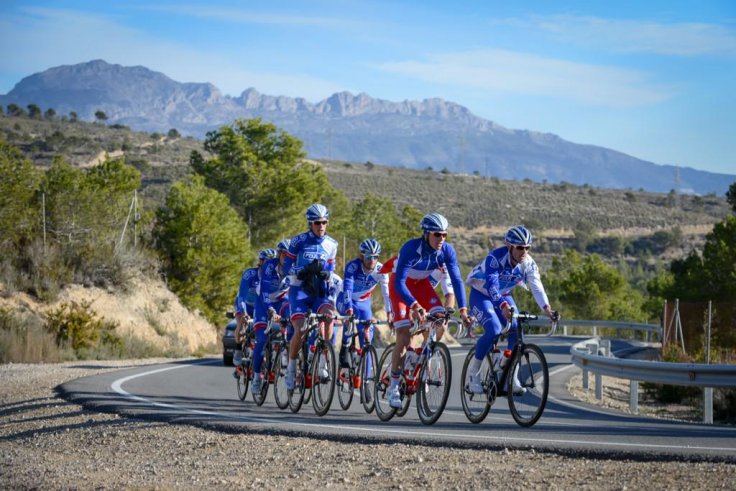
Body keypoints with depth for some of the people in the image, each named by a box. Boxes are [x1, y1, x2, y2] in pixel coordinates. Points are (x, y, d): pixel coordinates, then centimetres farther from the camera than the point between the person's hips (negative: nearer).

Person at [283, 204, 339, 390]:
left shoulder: (331, 244, 5)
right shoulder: (299, 241, -5)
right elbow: (287, 266, -4)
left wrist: (325, 273, -11)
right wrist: (304, 271, -22)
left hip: (319, 291, 2)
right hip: (299, 290, -2)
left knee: (329, 313, -30)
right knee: (300, 330, -18)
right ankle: (291, 366, 5)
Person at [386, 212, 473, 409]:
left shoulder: (447, 251, -20)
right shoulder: (411, 249, -33)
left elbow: (456, 280, -18)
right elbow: (399, 282, -37)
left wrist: (463, 310, -29)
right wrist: (415, 306, -50)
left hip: (422, 283, 4)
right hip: (402, 284, -4)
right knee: (404, 337, -14)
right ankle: (393, 387, -5)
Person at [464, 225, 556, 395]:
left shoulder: (528, 264, -15)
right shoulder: (495, 257, -31)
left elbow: (537, 287, -23)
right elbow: (491, 283, -44)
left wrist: (547, 309, -41)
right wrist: (503, 306, -59)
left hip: (503, 296, 6)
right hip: (481, 294, -6)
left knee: (517, 330, -14)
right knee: (494, 330, -26)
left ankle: (511, 377, -4)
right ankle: (473, 372, -10)